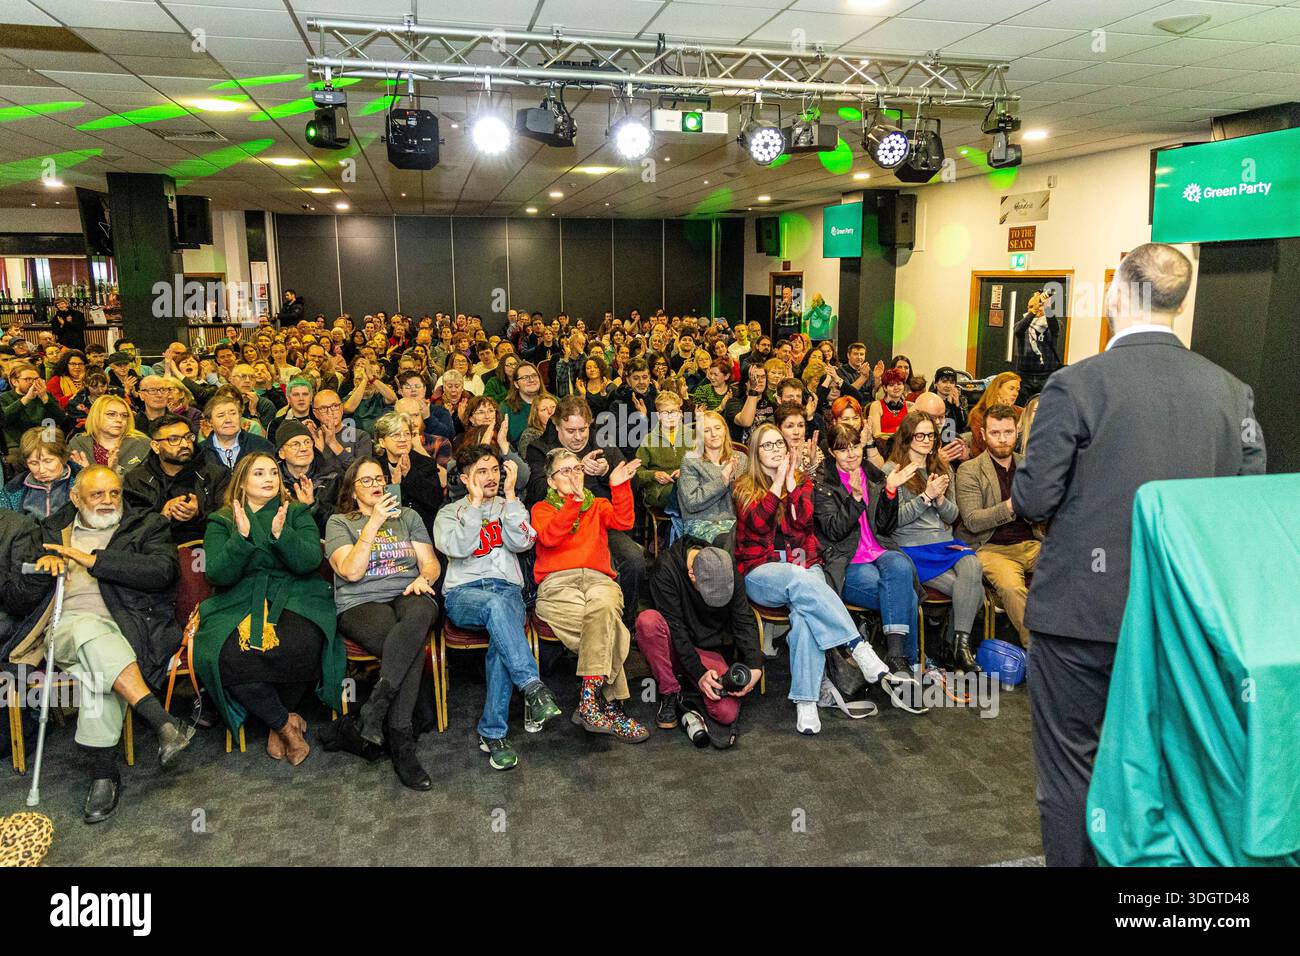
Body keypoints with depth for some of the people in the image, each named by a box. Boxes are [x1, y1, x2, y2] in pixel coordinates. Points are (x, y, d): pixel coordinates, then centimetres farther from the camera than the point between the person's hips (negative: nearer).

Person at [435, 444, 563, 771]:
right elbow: (459, 548, -7)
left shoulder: (508, 507, 21)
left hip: (507, 589, 1)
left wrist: (510, 494, 0)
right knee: (496, 604, -39)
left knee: (502, 637, -33)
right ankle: (533, 689, -44)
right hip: (463, 593, -1)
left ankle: (492, 732, -28)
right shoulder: (449, 513, 16)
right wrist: (475, 502, -4)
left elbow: (521, 542, -2)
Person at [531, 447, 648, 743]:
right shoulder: (542, 508, 20)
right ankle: (611, 706, -32)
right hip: (558, 584, -2)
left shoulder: (598, 505, 27)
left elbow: (624, 522, 5)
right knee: (608, 630, -32)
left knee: (603, 608, -37)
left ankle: (589, 702, -38)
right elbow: (549, 536, -5)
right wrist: (575, 500, -14)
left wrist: (619, 487, -6)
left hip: (598, 580, 2)